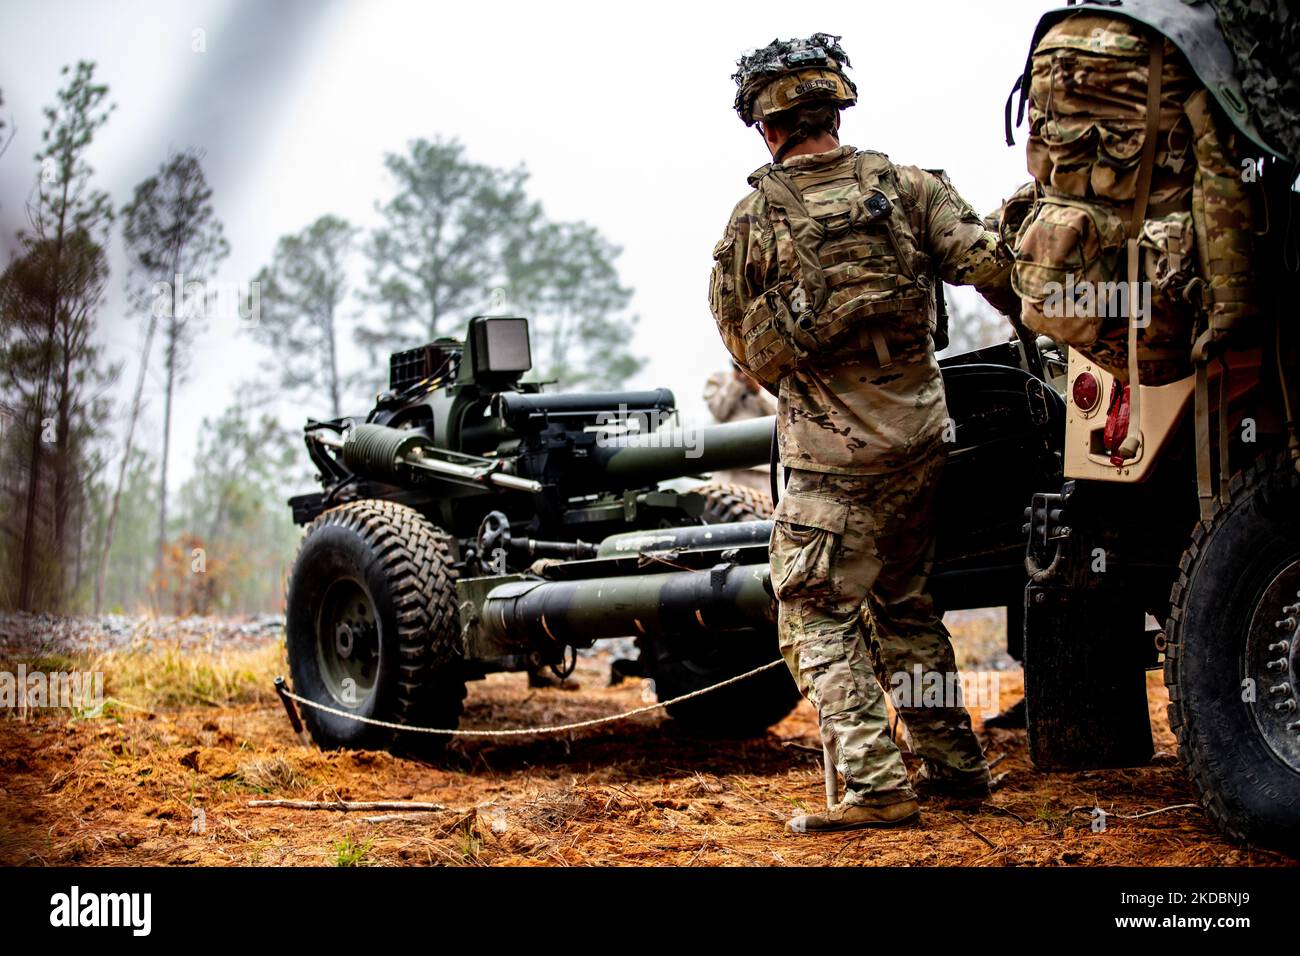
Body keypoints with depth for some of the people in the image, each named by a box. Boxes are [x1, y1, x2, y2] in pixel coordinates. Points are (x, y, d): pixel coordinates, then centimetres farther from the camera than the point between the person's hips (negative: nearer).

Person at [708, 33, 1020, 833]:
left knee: (817, 617, 2)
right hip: (920, 435, 4)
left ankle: (876, 786, -9)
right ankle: (956, 766, 24)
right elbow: (989, 266, -7)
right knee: (902, 602, 20)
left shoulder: (753, 222, -2)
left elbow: (742, 342, 8)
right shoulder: (908, 188, 1)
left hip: (830, 453, -4)